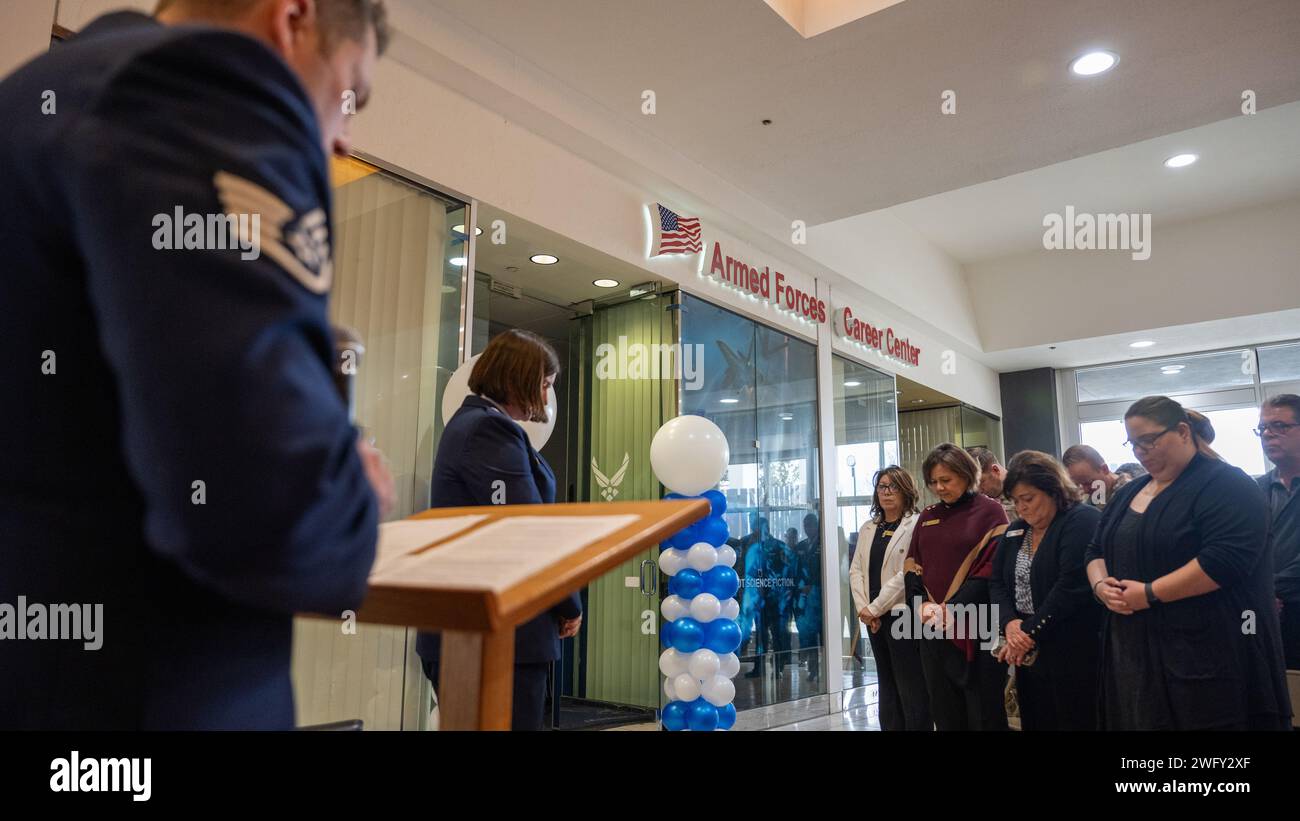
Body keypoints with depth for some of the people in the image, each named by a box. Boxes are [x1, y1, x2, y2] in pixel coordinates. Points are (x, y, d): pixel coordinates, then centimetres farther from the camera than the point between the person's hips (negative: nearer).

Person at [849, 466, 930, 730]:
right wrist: (863, 608, -5)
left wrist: (875, 608, -14)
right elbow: (856, 570, 9)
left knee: (912, 690, -1)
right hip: (874, 618, 7)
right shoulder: (868, 529, 14)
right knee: (887, 687, 15)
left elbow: (907, 573, -15)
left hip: (903, 615, -6)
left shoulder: (916, 525, -7)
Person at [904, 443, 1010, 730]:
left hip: (976, 627, -5)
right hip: (933, 627, 5)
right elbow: (911, 564, 10)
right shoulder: (927, 516, 12)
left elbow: (993, 567, -10)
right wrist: (922, 602, -9)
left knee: (983, 712, 3)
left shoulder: (990, 511, -2)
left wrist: (952, 608, -16)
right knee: (944, 711, 10)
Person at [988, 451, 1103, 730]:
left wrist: (1029, 632, -16)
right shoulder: (1015, 530, 13)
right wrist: (1009, 623, -10)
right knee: (1034, 722, 14)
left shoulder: (1084, 520, -11)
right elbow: (997, 582, 10)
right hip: (1028, 653, 7)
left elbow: (1072, 587, -20)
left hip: (1073, 653, -7)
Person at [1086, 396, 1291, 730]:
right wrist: (1101, 585, -5)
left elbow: (1226, 558, -22)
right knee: (1138, 721, 12)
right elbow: (1096, 551, 18)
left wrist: (1150, 593, -20)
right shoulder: (1127, 494, 15)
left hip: (1208, 656, -7)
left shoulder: (1226, 484, -8)